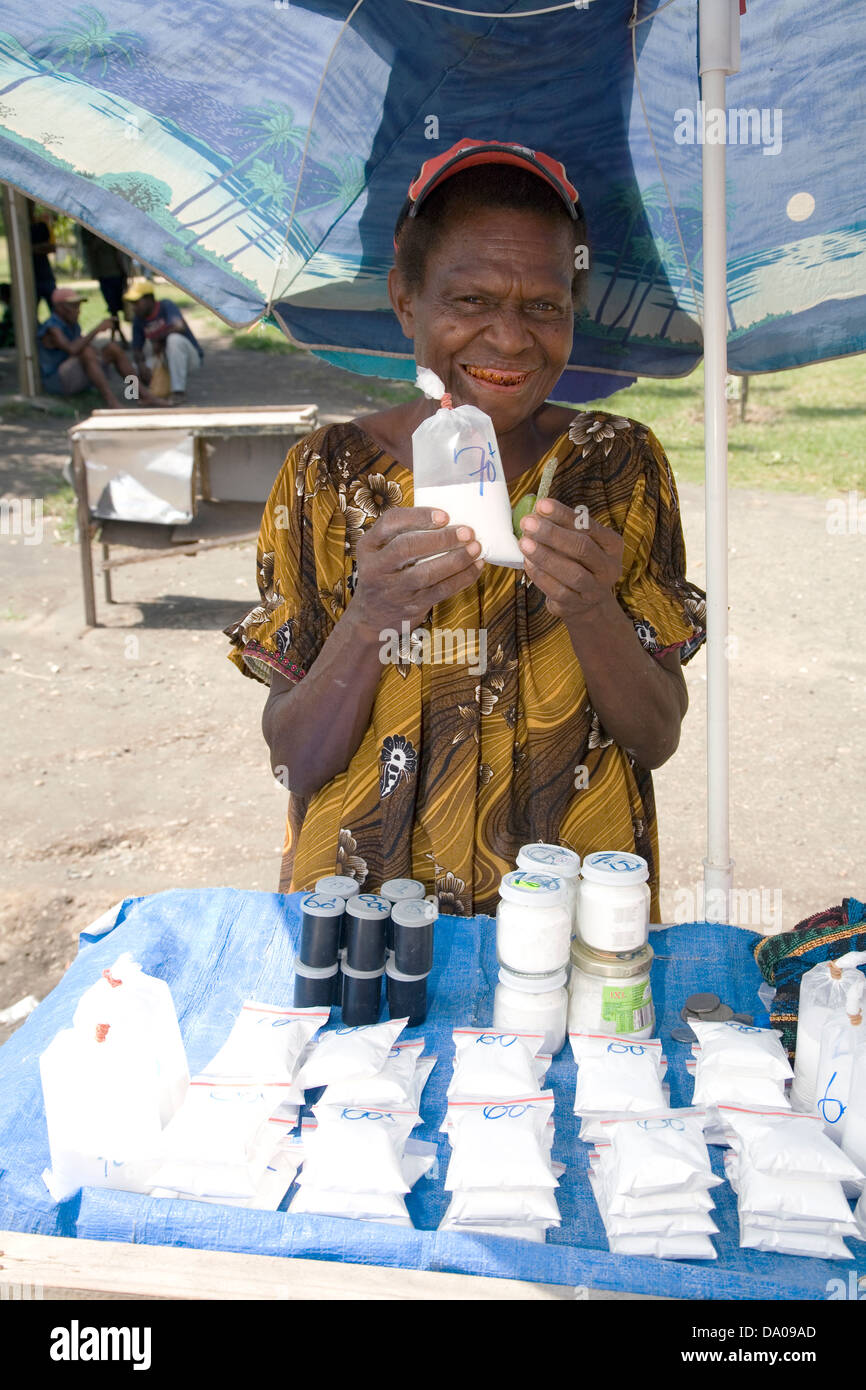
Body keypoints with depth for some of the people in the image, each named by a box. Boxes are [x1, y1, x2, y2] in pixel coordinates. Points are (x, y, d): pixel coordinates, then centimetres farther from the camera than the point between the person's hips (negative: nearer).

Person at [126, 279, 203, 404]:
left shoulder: (166, 306, -16)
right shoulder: (138, 320, 1)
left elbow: (179, 326, -35)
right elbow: (137, 348, -1)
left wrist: (157, 339, -20)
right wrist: (141, 363, -24)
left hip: (192, 357, -6)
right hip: (164, 359, 6)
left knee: (174, 339, -37)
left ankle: (179, 391, -31)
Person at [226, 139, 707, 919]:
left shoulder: (620, 466, -1)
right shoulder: (329, 474, -4)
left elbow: (658, 738, -3)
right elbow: (295, 761, -6)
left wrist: (590, 608, -20)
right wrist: (371, 618, -23)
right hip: (362, 906, 0)